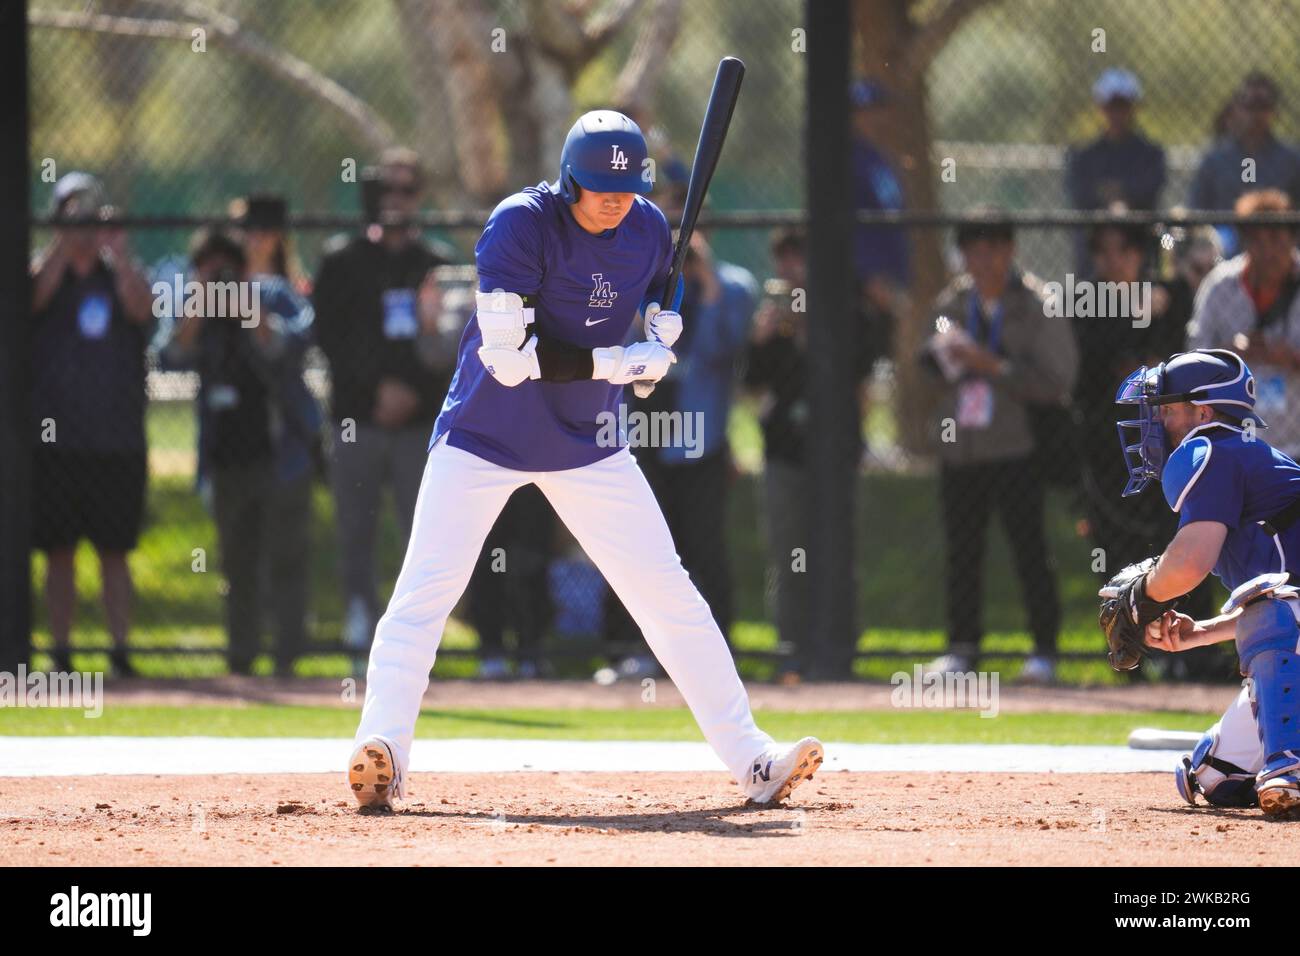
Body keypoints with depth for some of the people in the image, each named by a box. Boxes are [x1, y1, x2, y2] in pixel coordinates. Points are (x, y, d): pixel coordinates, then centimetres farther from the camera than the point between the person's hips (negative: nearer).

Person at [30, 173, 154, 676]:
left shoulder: (119, 276, 9)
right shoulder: (44, 272, 6)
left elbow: (141, 308, -11)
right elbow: (38, 293, -17)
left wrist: (117, 249, -14)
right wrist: (66, 242, -17)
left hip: (118, 441, 1)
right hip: (55, 440, -1)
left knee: (115, 552, 1)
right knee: (59, 552, 2)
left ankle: (121, 648, 2)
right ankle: (61, 649, 7)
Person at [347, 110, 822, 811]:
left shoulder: (647, 228, -2)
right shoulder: (521, 224, -19)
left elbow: (661, 302, 20)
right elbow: (507, 356, -25)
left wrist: (665, 331, -4)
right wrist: (617, 363, -25)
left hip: (587, 448, 4)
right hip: (485, 438, -4)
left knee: (672, 597, 1)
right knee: (423, 592, -16)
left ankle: (750, 761, 5)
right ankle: (381, 760, -19)